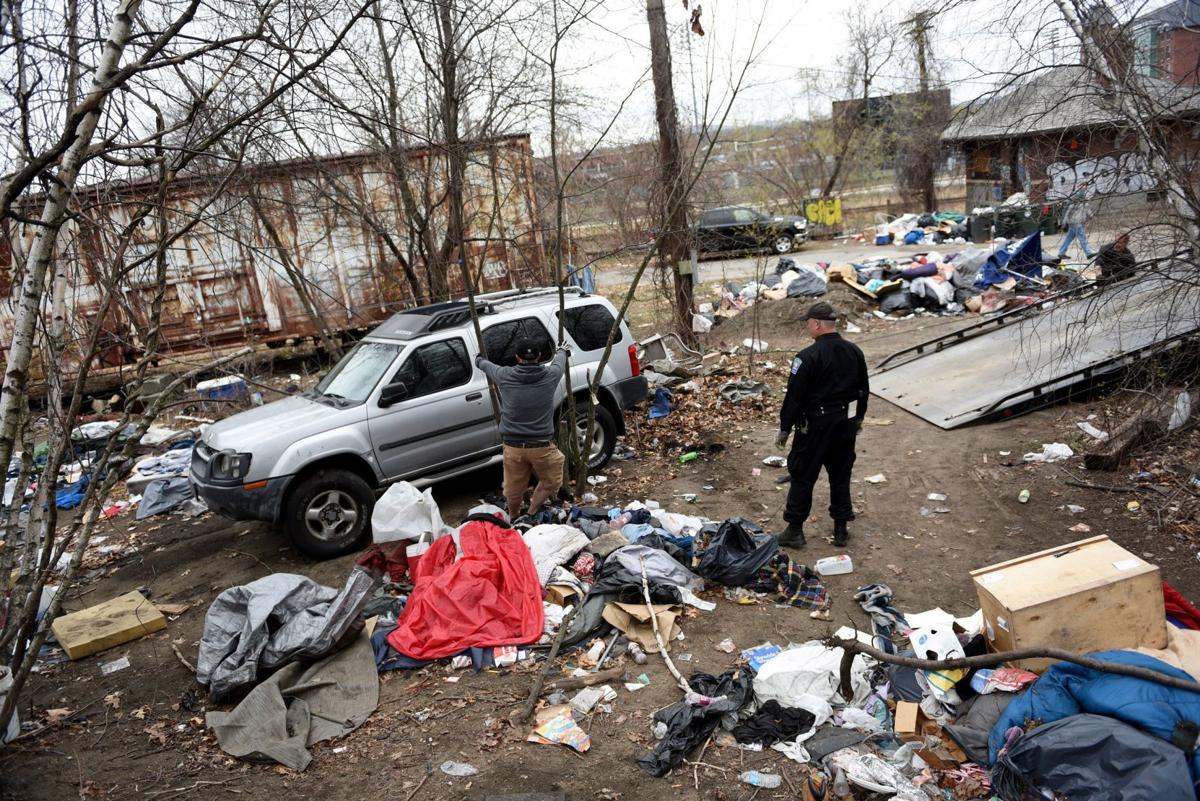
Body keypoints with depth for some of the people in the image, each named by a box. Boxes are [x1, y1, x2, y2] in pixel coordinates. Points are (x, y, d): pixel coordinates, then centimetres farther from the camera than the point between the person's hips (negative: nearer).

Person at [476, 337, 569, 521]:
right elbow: (559, 361, 21)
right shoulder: (550, 375, -4)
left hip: (513, 446, 2)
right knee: (551, 483, 21)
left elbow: (487, 366, 21)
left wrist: (479, 360, 44)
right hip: (542, 446, -2)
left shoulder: (505, 376, -3)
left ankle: (513, 519, 39)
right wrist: (562, 350, 44)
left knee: (513, 489, 19)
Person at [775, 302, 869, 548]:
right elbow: (863, 389, 14)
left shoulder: (808, 357, -18)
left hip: (815, 425, -6)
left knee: (802, 476, 4)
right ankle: (841, 528, 24)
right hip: (846, 424, 6)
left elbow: (794, 396, -16)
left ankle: (795, 530, 10)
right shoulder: (854, 352, 3)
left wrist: (785, 429, -7)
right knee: (841, 475, 16)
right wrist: (858, 418, 27)